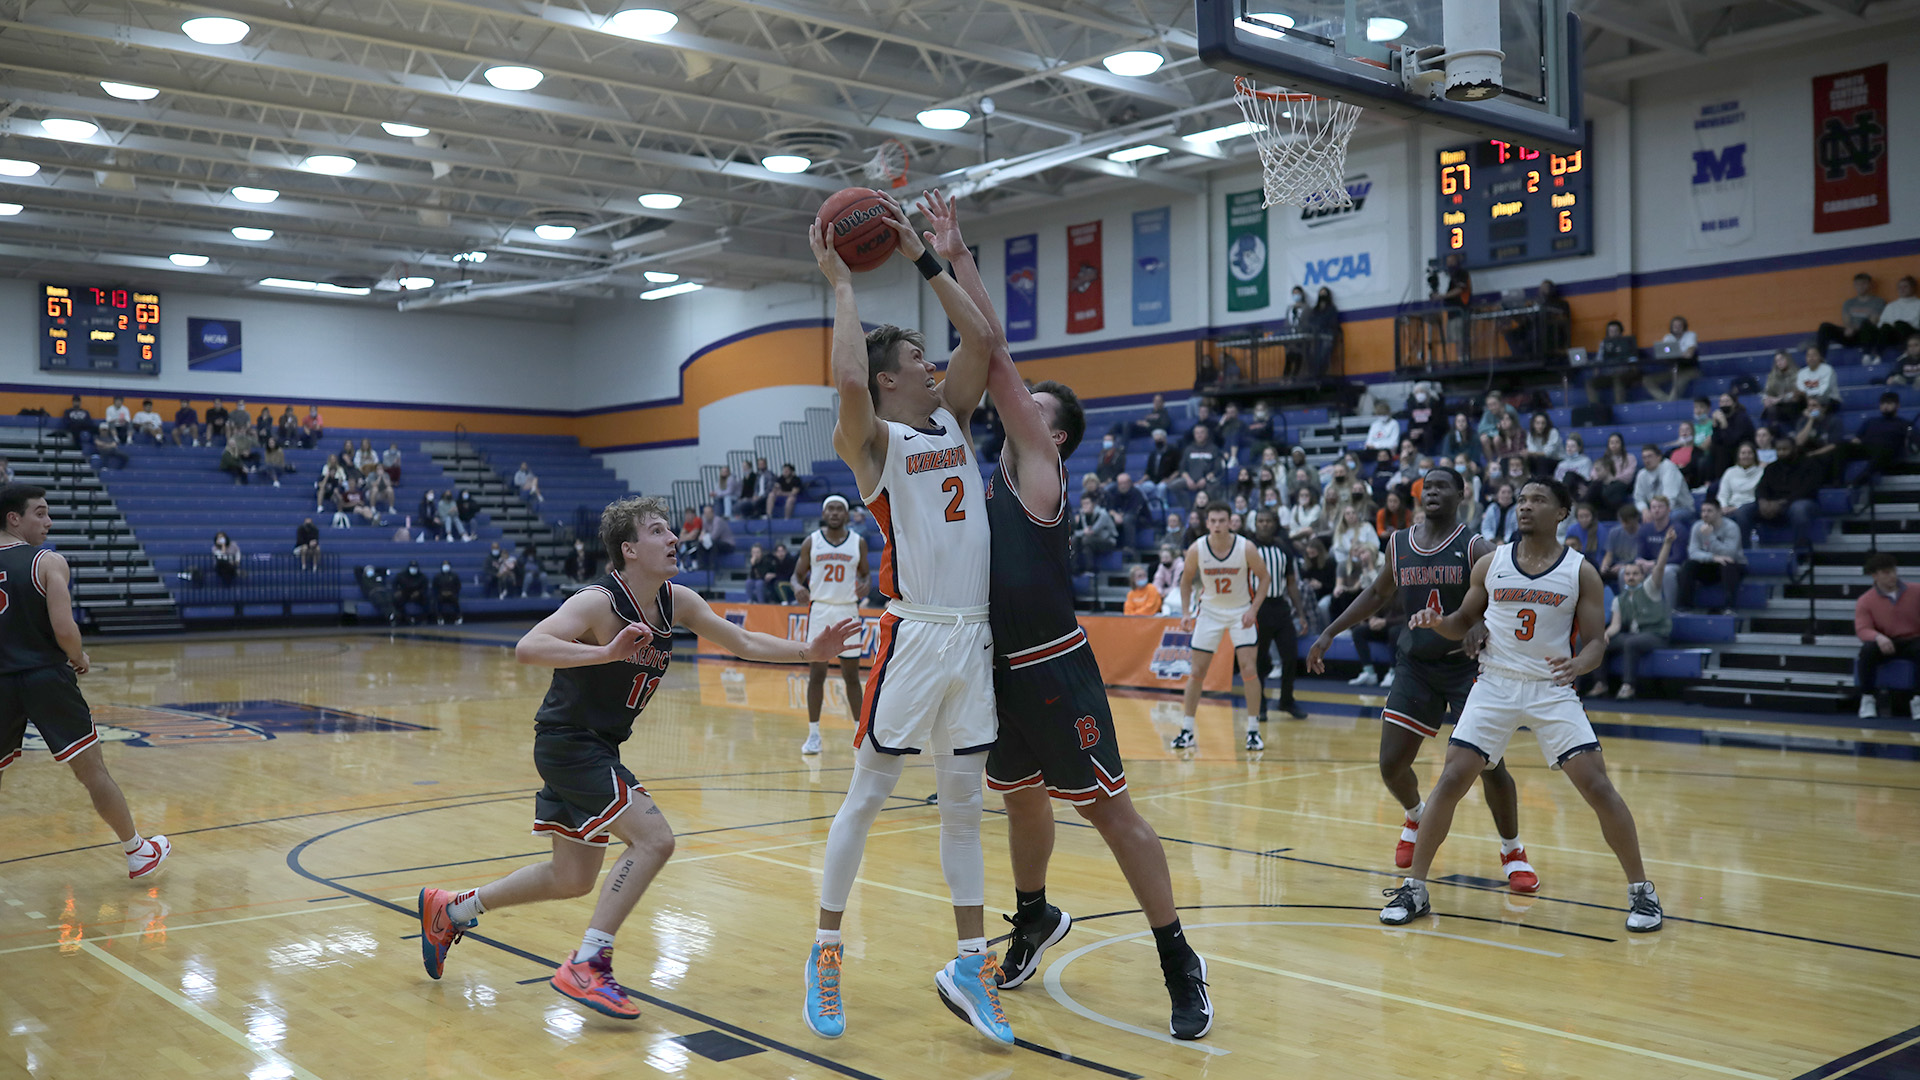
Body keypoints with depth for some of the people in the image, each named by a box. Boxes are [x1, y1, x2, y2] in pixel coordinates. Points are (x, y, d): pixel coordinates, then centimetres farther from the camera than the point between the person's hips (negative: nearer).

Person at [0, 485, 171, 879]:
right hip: (47, 678, -4)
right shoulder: (49, 562, -7)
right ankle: (138, 853, 15)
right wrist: (80, 658, 4)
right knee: (92, 771, 5)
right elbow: (64, 630, -15)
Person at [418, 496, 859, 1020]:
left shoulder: (678, 602, 0)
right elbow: (527, 648, -36)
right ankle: (586, 966, -10)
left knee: (573, 879, 17)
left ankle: (451, 909, 35)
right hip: (567, 743, -9)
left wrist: (808, 652, -8)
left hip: (596, 748, 9)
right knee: (653, 838, -19)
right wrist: (607, 653, -47)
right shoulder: (598, 603, -23)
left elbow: (744, 643, 6)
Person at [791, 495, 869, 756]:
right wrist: (798, 588, -17)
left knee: (852, 675, 4)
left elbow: (865, 574, 11)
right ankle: (813, 734, 8)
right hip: (819, 609, 0)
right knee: (817, 673, 1)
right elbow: (797, 574, 6)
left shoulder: (858, 542, 4)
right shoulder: (811, 542, 2)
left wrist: (865, 586, -13)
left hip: (848, 610, 1)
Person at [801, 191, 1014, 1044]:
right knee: (865, 797, 1)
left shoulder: (952, 422, 15)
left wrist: (922, 256, 9)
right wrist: (841, 283, -13)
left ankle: (969, 966, 17)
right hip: (913, 636, -6)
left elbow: (981, 338, 10)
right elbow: (847, 379, -25)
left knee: (962, 807, 10)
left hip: (972, 637, 6)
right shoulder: (872, 440, -4)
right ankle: (826, 955, 14)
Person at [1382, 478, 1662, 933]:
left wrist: (1578, 664, -26)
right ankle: (1414, 889, 4)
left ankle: (1640, 890, 9)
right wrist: (1435, 621, -11)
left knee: (1597, 787, -8)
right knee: (1451, 781, -6)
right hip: (1494, 685, 1)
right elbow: (1464, 622, 11)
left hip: (1553, 689, -1)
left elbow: (1597, 641, -3)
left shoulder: (1580, 572, -3)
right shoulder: (1491, 563, 3)